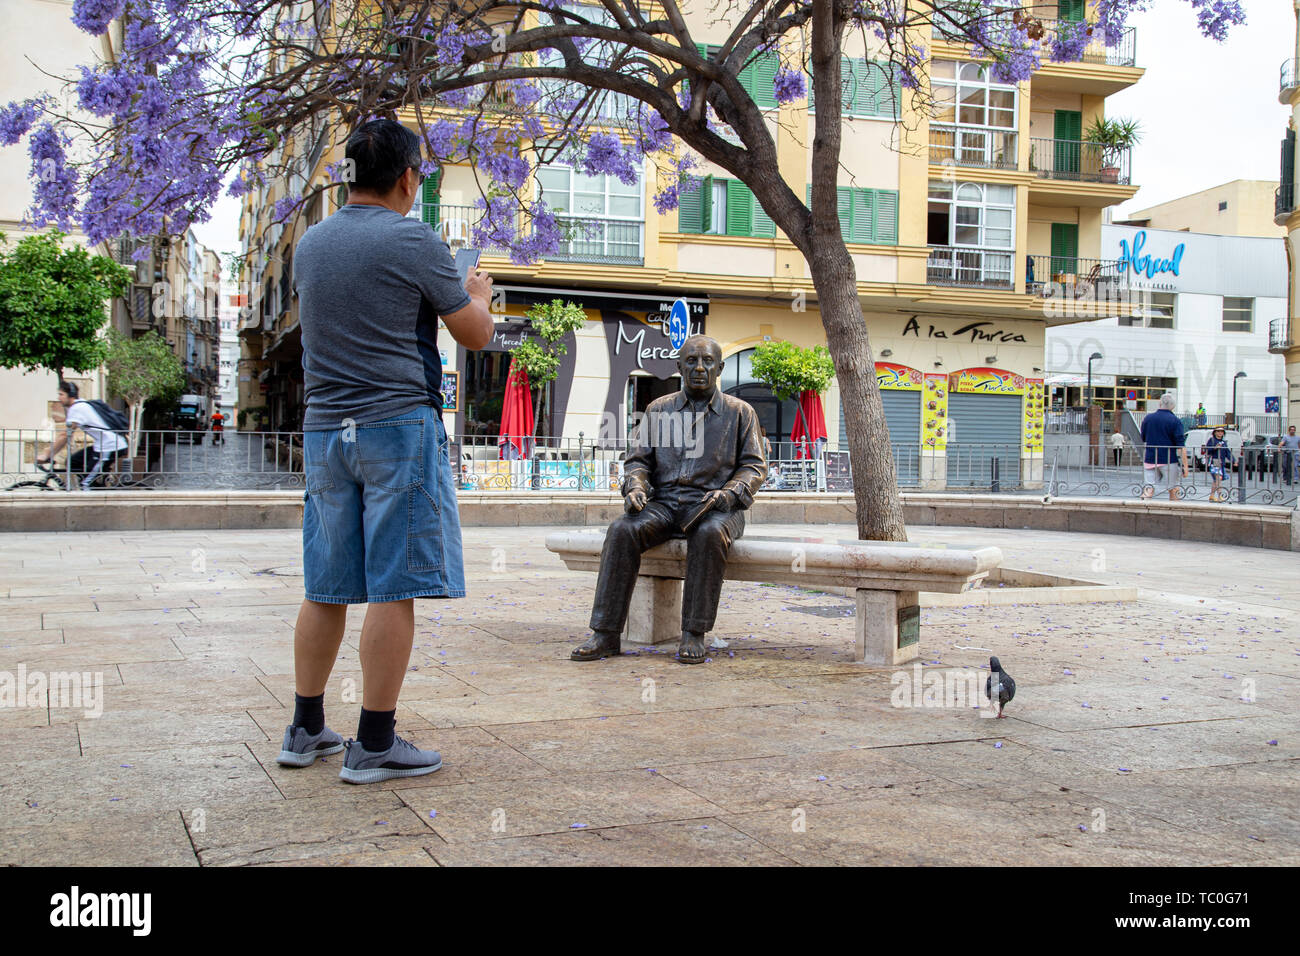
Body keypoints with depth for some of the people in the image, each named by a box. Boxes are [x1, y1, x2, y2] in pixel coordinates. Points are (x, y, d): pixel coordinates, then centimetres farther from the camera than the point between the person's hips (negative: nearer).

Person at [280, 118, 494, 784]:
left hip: (324, 428, 7)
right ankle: (374, 745, -2)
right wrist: (478, 296, 21)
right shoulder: (414, 242, -7)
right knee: (394, 586, -4)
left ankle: (306, 730, 19)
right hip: (398, 425, -7)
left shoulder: (309, 245, 13)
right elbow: (475, 335, -1)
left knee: (327, 587, 12)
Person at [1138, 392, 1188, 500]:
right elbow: (1181, 446, -12)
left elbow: (1143, 440, 16)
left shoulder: (1147, 418, 4)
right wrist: (1185, 465, -10)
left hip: (1150, 459, 3)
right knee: (1173, 489, 10)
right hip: (1169, 460, -3)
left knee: (1150, 485, 3)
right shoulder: (1175, 421, -9)